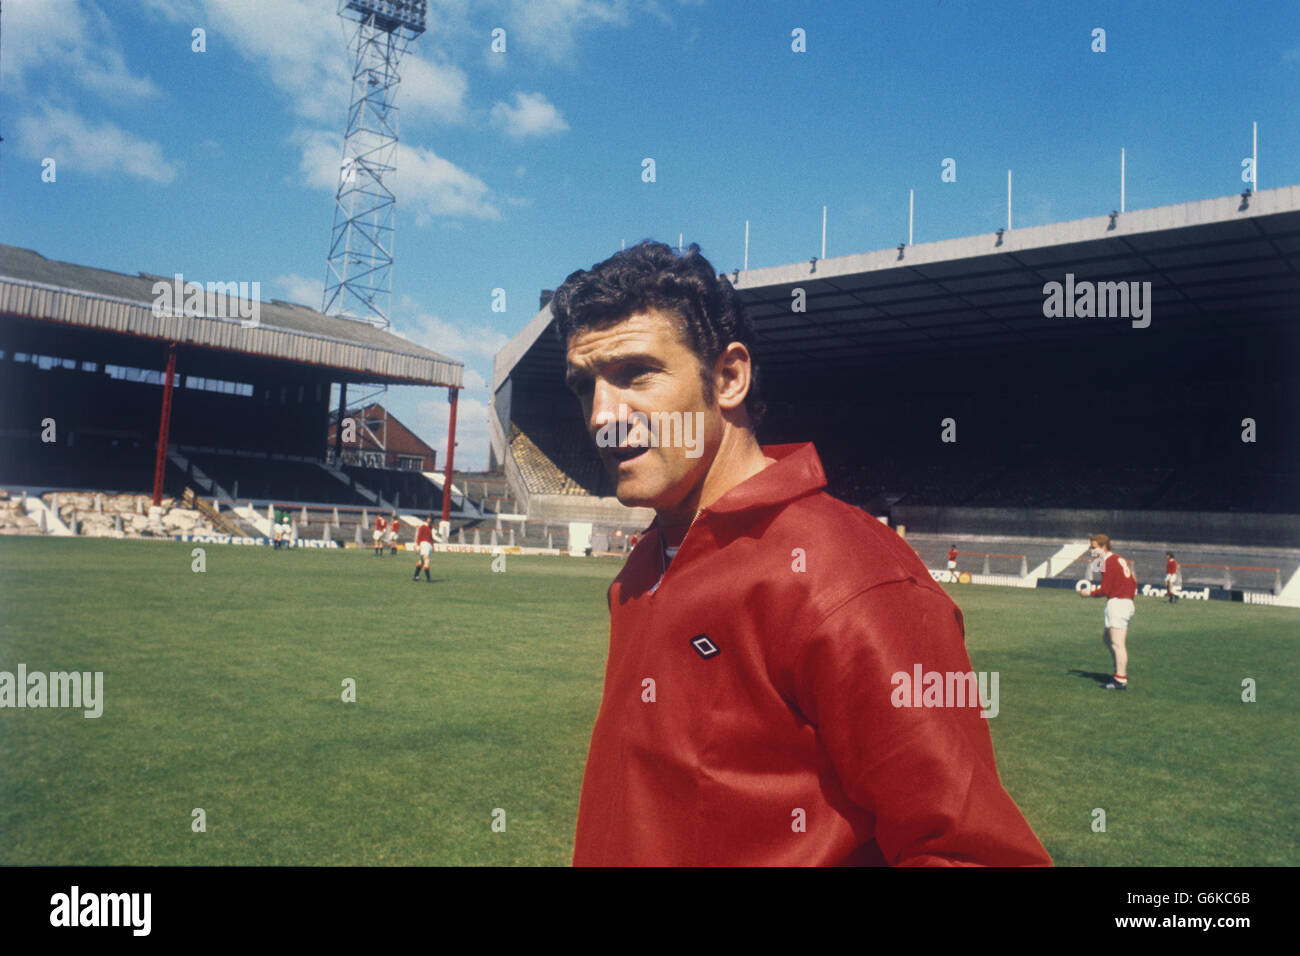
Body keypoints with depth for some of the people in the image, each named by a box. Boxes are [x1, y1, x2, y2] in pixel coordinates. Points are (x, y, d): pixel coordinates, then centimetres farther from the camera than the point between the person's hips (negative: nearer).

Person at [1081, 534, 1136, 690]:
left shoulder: (1108, 562, -12)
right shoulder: (1120, 560, 15)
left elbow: (1105, 590, -15)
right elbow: (1134, 582, 17)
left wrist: (1088, 593, 0)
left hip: (1117, 603, -10)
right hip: (1127, 602, 10)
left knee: (1117, 643, -9)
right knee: (1106, 637, 18)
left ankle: (1121, 680, -10)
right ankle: (1121, 671, 19)